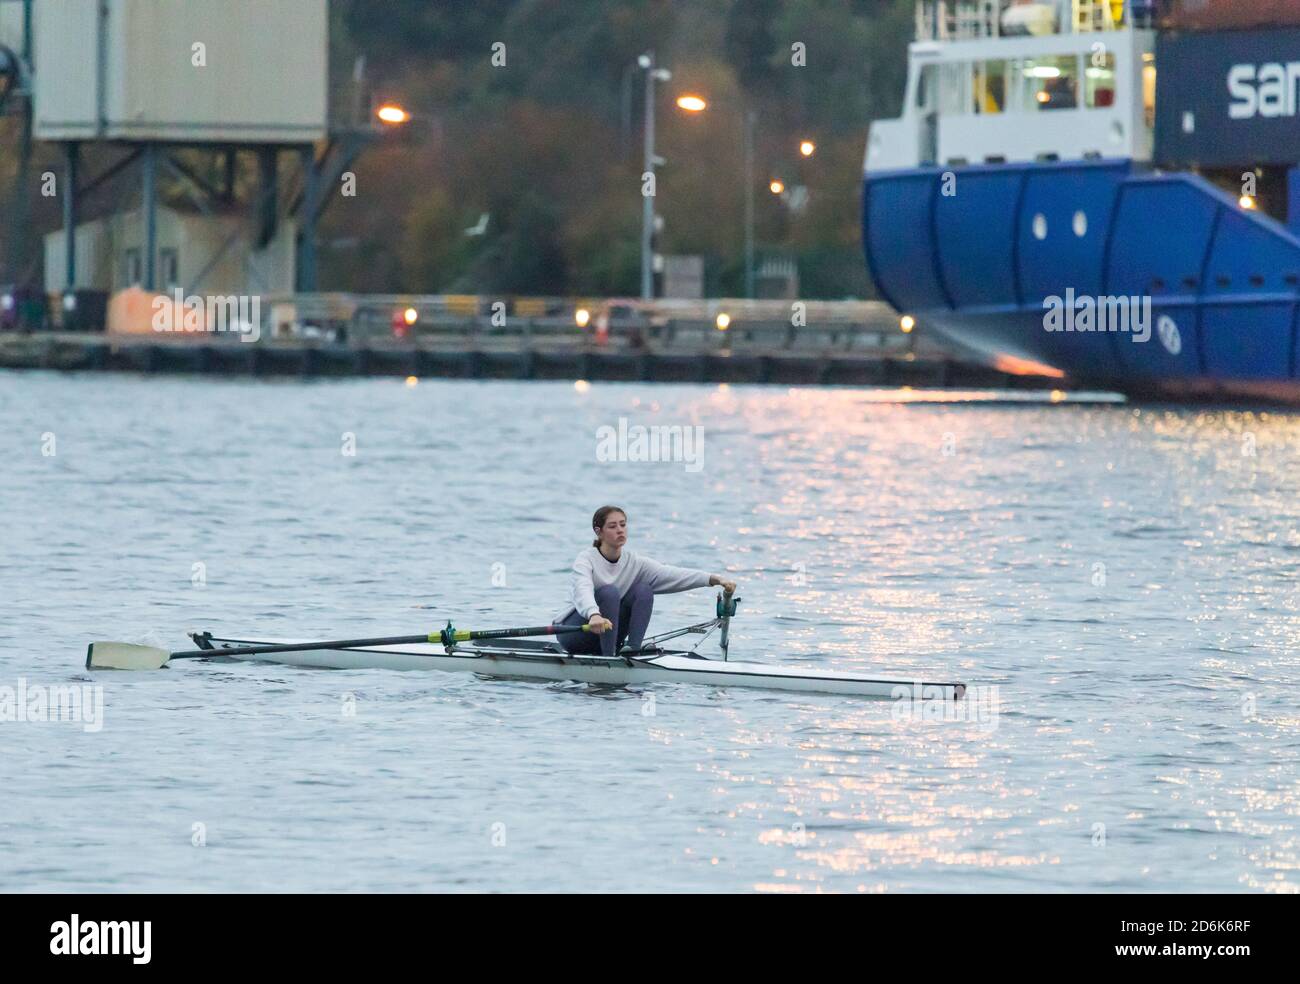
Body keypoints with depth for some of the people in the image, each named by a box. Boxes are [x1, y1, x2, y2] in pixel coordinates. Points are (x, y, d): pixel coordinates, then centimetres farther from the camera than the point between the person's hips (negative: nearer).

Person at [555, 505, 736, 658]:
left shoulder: (634, 562, -2)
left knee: (643, 590, -14)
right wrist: (594, 615, -60)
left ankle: (632, 648, -23)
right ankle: (608, 657, -32)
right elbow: (583, 591, -37)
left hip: (607, 637, 5)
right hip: (573, 633, -5)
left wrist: (713, 579, -29)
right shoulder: (586, 560, -17)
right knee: (609, 592, -30)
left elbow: (672, 575, -14)